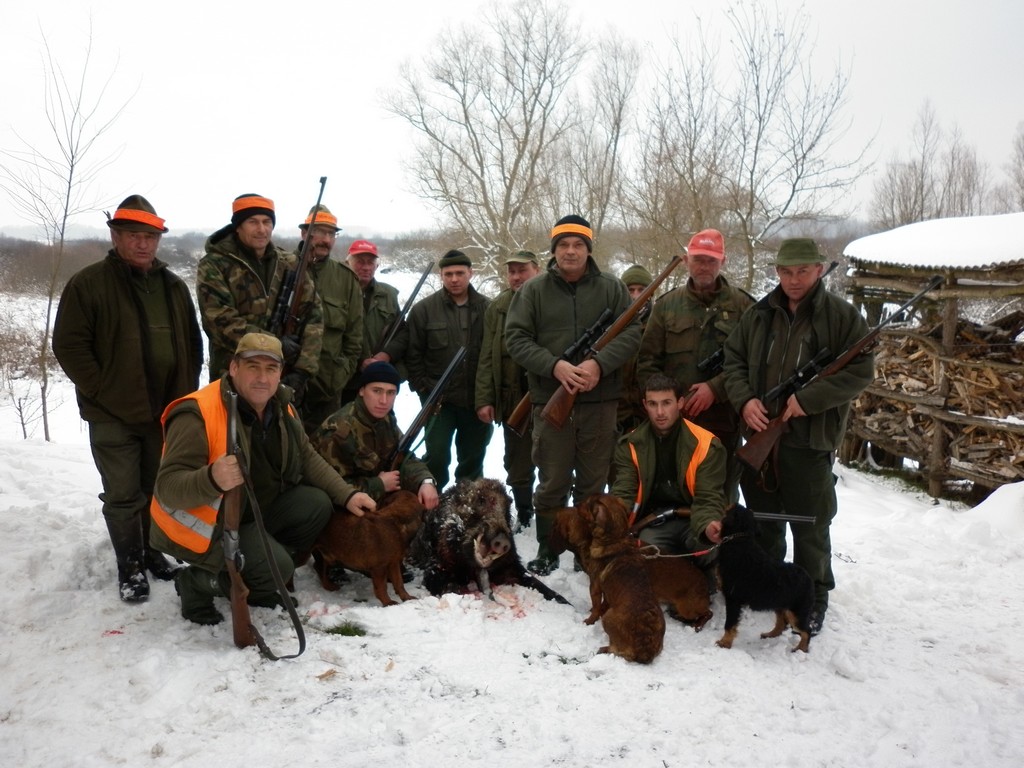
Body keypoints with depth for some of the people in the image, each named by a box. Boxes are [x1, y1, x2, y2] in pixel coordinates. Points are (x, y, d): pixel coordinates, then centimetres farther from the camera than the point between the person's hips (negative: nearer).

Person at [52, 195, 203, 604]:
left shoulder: (173, 286, 9)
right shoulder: (88, 284, -6)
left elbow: (193, 343, 15)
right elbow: (68, 345, -8)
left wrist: (186, 392, 7)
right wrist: (104, 393, -12)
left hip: (166, 412, 4)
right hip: (112, 416, -4)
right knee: (123, 495, 2)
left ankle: (152, 550, 33)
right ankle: (129, 566, 18)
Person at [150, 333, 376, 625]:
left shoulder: (280, 408, -3)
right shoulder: (197, 415, -27)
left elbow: (307, 458, 7)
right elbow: (168, 486, -30)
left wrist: (347, 495, -4)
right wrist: (212, 480, -51)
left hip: (254, 510, 8)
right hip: (205, 525, -8)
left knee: (317, 505, -7)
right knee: (277, 567, -23)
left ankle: (262, 581, 10)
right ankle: (197, 583, 3)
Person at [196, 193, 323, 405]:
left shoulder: (290, 264, 9)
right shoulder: (214, 266, -3)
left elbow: (313, 316, 3)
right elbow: (220, 321, -14)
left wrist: (302, 370, -7)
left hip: (286, 381, 4)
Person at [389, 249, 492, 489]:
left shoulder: (487, 309, -1)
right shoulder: (424, 309, -2)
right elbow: (412, 356, -1)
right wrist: (426, 392, -6)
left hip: (477, 401, 2)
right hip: (439, 401, -2)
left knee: (473, 459, 14)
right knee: (436, 456, -7)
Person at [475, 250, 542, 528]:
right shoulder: (497, 307, 8)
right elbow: (487, 357, 6)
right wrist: (484, 399, 1)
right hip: (512, 398, 3)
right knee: (517, 463, 13)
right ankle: (523, 516, 28)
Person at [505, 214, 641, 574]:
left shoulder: (611, 288, 5)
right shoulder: (534, 290, 3)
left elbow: (631, 332, 0)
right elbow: (516, 338, -2)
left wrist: (599, 363, -17)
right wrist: (554, 365, -16)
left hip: (600, 400, 1)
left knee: (593, 482, 10)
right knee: (552, 483, 7)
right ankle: (547, 551, 21)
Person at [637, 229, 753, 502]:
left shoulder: (742, 305, 3)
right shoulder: (667, 304, 9)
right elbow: (648, 360, 6)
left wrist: (715, 389, -15)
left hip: (724, 421, -1)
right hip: (673, 419, 2)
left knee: (722, 498, 9)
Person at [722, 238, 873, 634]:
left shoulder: (841, 315, -4)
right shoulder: (758, 315, 7)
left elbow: (860, 371, -9)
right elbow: (733, 360, 10)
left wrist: (809, 399, -19)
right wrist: (744, 399, -8)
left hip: (810, 441, -4)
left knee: (810, 526, 6)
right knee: (763, 517, 17)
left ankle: (813, 597, 23)